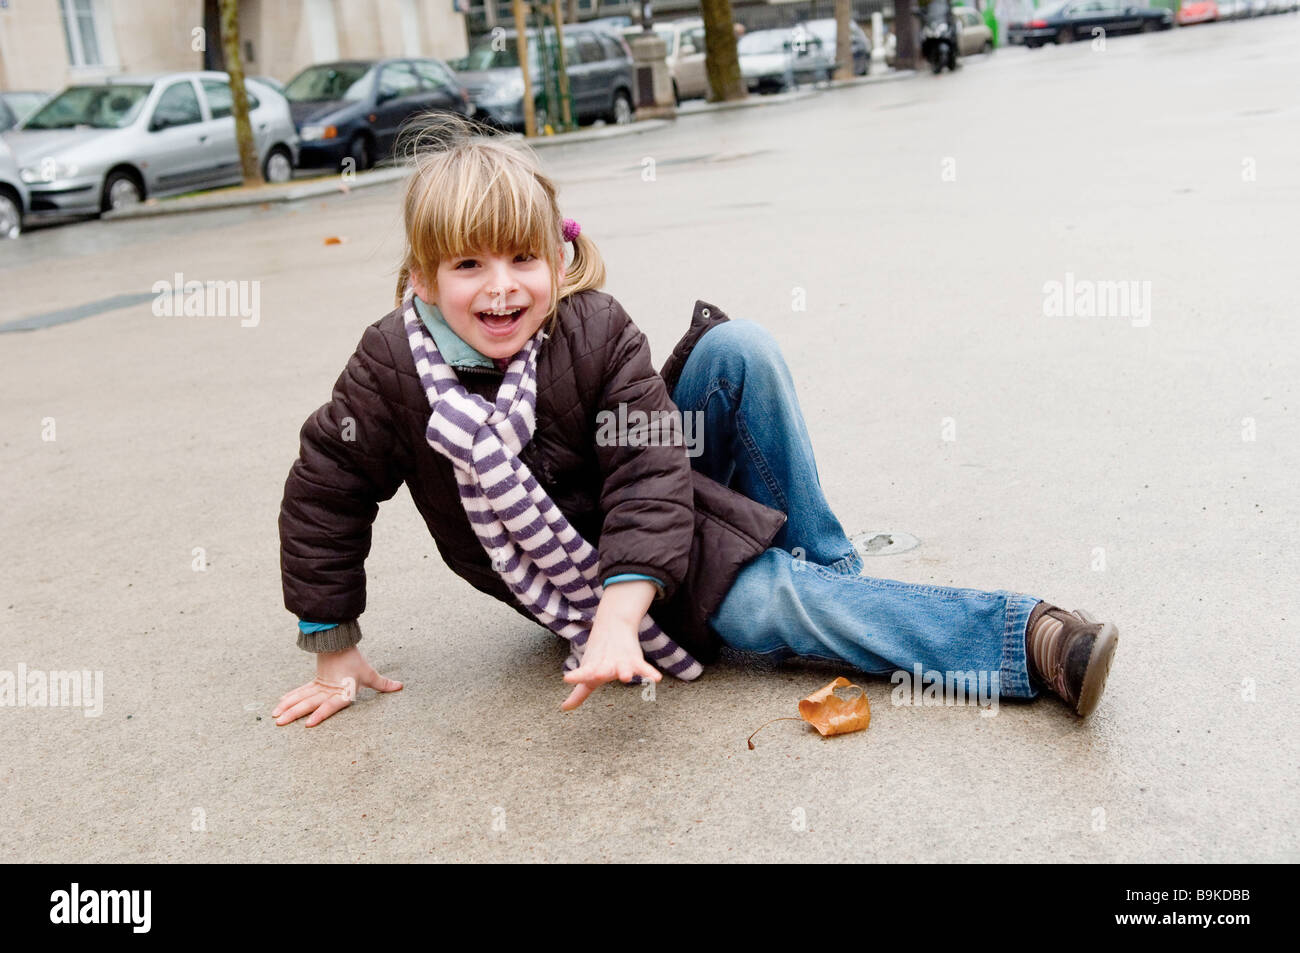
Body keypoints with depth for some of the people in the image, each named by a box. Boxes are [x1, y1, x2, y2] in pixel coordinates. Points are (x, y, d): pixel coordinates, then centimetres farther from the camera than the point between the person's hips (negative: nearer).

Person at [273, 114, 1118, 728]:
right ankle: (1030, 642, -23)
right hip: (576, 567, -2)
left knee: (738, 348, -22)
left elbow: (649, 482, -23)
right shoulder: (393, 369, -19)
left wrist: (619, 619, -36)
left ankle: (823, 564, -8)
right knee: (768, 607, -26)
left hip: (655, 521, 2)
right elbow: (325, 493, -7)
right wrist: (335, 653, -2)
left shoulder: (596, 331, -19)